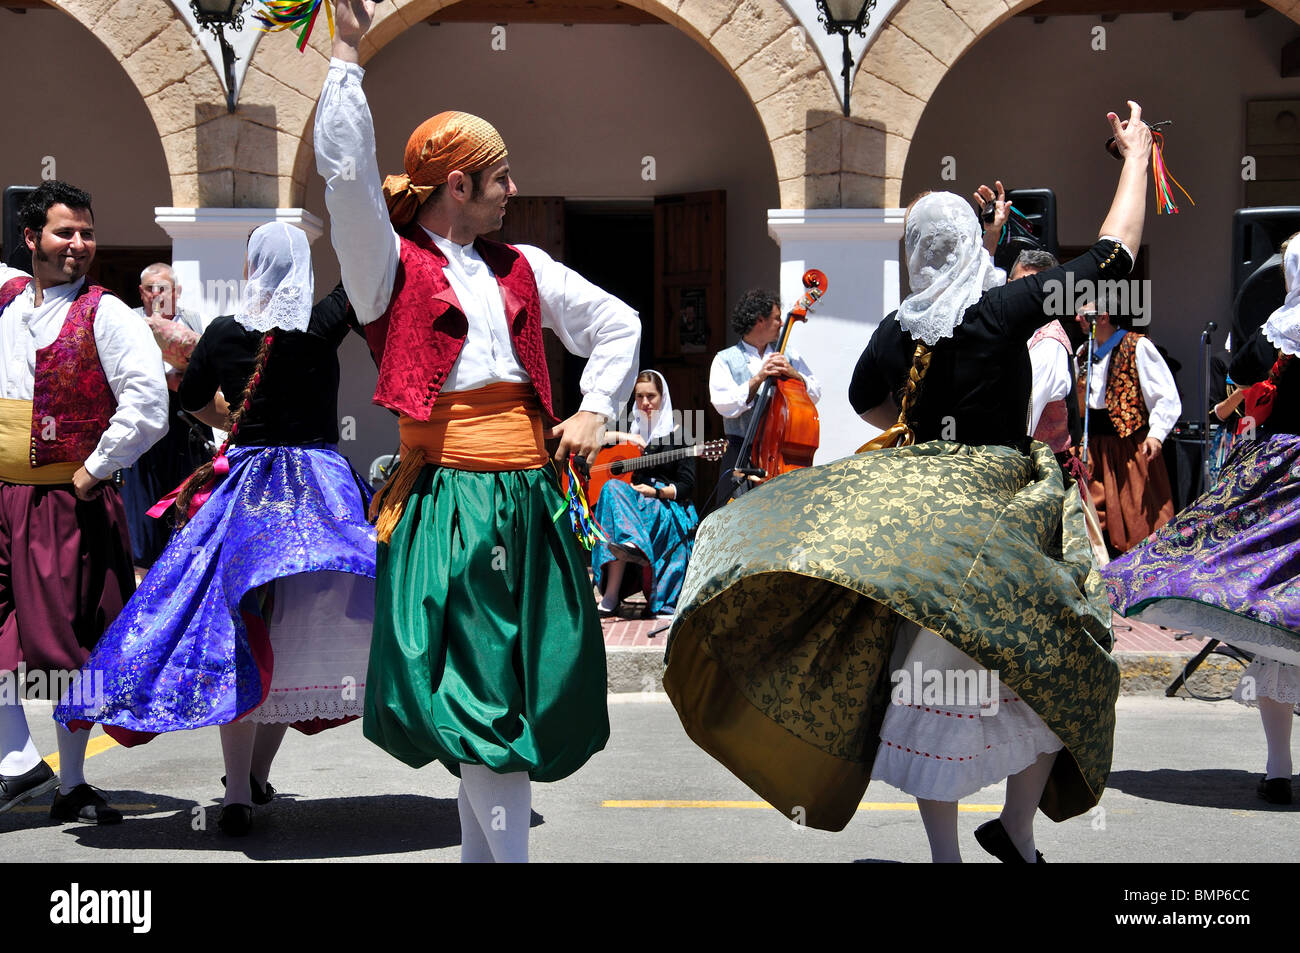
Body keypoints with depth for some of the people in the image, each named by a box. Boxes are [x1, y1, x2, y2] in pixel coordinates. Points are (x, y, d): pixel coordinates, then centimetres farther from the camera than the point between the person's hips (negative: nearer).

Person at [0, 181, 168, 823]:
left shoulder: (104, 315, -7)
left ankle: (70, 784, 11)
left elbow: (148, 402, -16)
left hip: (69, 504, -4)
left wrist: (93, 471, -13)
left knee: (73, 648, 2)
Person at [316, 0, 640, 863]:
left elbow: (618, 325, 23)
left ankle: (486, 848, 19)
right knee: (476, 696, -7)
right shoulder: (393, 266, 2)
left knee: (530, 688, 7)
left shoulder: (521, 269, 16)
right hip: (448, 502, -5)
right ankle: (503, 852, -2)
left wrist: (596, 410, 10)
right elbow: (346, 172, -12)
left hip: (529, 498, 6)